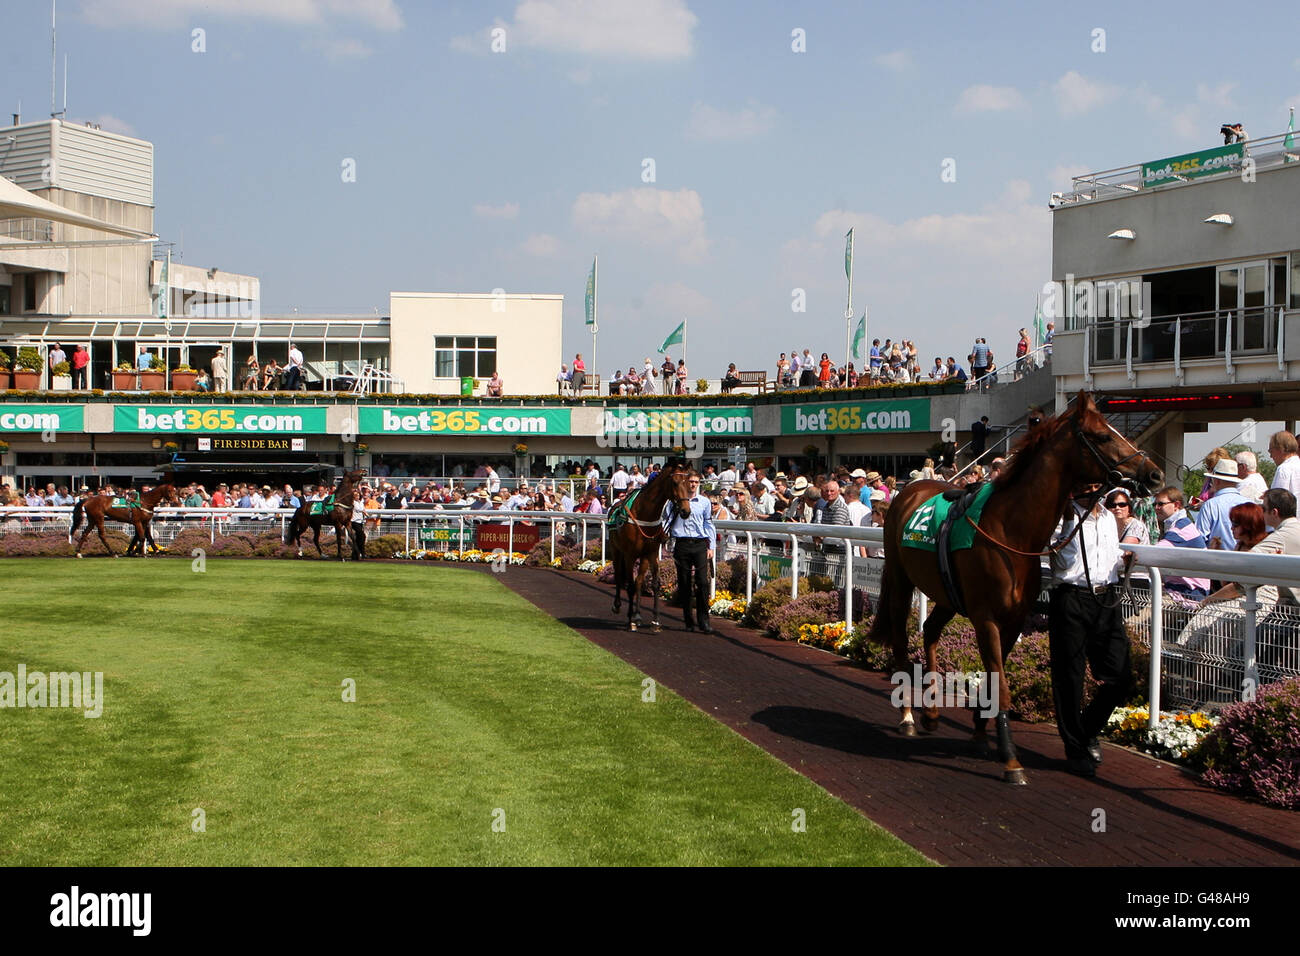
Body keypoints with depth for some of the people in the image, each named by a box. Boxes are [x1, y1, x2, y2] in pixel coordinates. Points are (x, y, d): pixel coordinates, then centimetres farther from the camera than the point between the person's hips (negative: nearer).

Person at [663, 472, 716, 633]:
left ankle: (703, 621, -7)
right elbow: (666, 521, 10)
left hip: (700, 544, 0)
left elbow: (709, 525, 12)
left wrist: (711, 547, 6)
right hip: (682, 545, 0)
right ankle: (689, 621, 10)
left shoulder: (705, 502, 10)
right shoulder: (675, 501, 7)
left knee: (702, 582, -10)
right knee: (684, 583, 3)